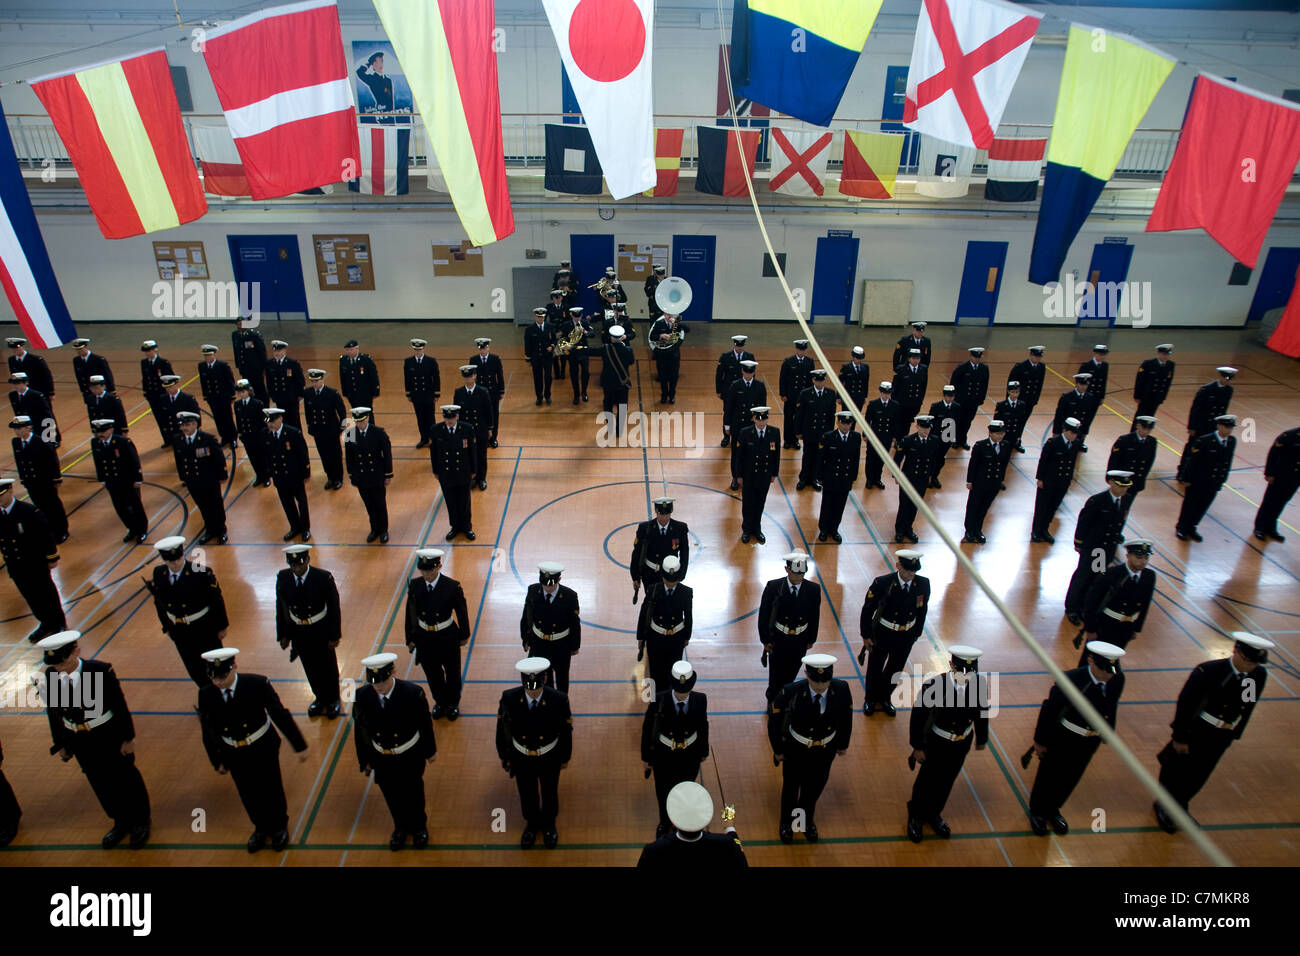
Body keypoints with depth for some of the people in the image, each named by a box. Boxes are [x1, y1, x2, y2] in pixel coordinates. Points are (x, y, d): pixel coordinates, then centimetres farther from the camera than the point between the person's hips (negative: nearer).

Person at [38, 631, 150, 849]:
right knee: (100, 783, 19)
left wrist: (128, 737, -10)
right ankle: (121, 822, 42)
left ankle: (140, 821, 36)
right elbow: (54, 714, 1)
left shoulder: (100, 671, -24)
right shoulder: (48, 680, -14)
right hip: (80, 742, 4)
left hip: (110, 737, -4)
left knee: (125, 778, 14)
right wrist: (60, 744, 8)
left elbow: (120, 706, -15)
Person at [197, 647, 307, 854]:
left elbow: (280, 714, -17)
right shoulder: (206, 694, -14)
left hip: (263, 749, -3)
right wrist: (217, 760, 6)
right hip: (234, 755, 3)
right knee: (249, 795, 19)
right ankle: (261, 828, 46)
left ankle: (279, 827, 42)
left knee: (271, 790, 15)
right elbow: (208, 731, 0)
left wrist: (299, 746, -14)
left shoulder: (257, 684, -24)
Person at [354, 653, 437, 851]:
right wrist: (364, 760, 3)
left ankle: (419, 826, 50)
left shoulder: (413, 693, -27)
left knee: (414, 794, 21)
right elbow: (360, 730, -6)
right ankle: (401, 827, 52)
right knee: (392, 797, 23)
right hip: (381, 759, 2)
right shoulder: (361, 696, -20)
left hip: (410, 757, -2)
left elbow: (425, 723, -12)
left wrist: (430, 750, -1)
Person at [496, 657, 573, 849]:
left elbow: (566, 730, -12)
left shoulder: (559, 700, -29)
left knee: (550, 793, 25)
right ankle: (531, 823, 56)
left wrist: (565, 757, 1)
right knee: (527, 794, 25)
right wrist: (504, 756, 3)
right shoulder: (509, 698, -26)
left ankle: (549, 823, 55)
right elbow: (502, 728, -8)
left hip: (550, 759, -1)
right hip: (521, 758, 1)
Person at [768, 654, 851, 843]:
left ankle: (807, 821, 55)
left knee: (815, 788, 25)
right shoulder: (791, 691, -32)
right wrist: (777, 750, -5)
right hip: (795, 749, -2)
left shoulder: (841, 689, -25)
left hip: (825, 750, 2)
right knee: (791, 787, 22)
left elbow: (846, 717, -4)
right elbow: (774, 719, -16)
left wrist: (843, 744, 9)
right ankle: (787, 823, 51)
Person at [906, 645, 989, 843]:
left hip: (962, 743, 4)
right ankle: (915, 817, 41)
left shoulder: (979, 684, -18)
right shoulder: (933, 685, -31)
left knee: (946, 782, 23)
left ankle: (933, 814, 48)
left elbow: (981, 711, 0)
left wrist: (981, 738, 11)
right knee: (927, 781, 15)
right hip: (937, 743, -4)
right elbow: (918, 716, -19)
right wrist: (917, 746, -12)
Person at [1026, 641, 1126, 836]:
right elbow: (1049, 709, -20)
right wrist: (1040, 740, -12)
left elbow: (1111, 708, 1)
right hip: (1063, 738, -5)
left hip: (1091, 741, 5)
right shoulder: (1071, 679, -31)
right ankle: (1037, 812, 43)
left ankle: (1052, 809, 50)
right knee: (1048, 776, 17)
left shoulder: (1117, 679, -17)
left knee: (1070, 779, 24)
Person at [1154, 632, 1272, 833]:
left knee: (1197, 778, 21)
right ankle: (1164, 808, 38)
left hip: (1221, 739, 5)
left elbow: (1248, 706, 5)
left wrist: (1234, 734, 13)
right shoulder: (1208, 671, -27)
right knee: (1177, 771, 14)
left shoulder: (1259, 675, -10)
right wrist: (1179, 737, -16)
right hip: (1196, 732, -5)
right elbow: (1185, 704, -21)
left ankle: (1179, 807, 46)